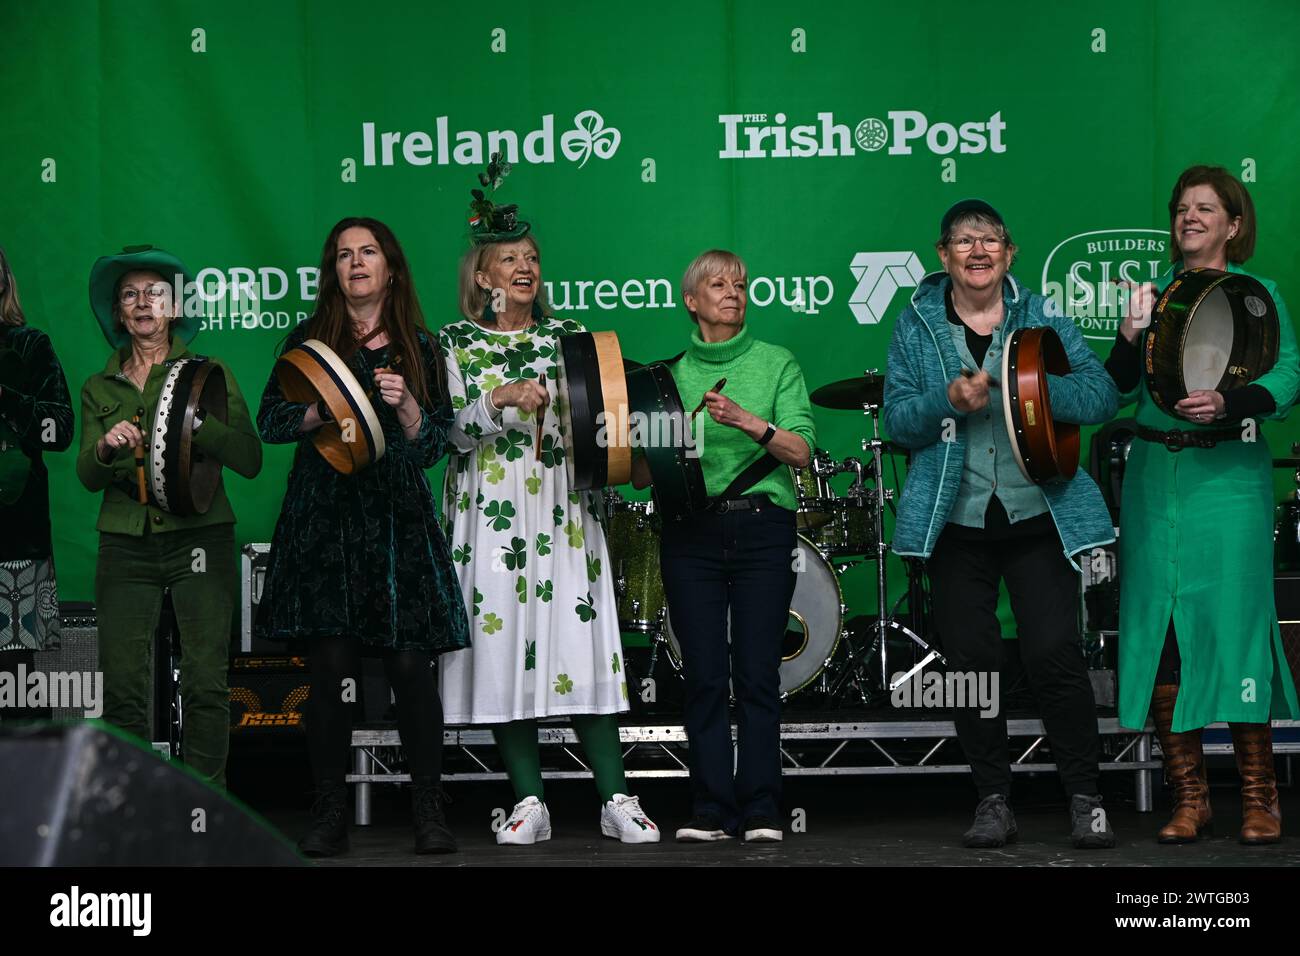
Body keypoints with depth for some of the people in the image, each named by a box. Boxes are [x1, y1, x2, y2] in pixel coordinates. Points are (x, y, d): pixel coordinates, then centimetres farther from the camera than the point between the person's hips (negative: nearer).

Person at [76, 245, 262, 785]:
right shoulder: (99, 388, 16)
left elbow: (250, 460, -3)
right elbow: (86, 477, 7)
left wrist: (194, 421, -17)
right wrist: (105, 448, -15)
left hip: (198, 538, -2)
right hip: (126, 544, 2)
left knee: (205, 685, -8)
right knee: (122, 690, -4)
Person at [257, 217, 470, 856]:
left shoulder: (419, 347, 11)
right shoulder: (311, 339, 11)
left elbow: (433, 447, 8)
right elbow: (270, 421, 4)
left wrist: (406, 406, -10)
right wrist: (331, 408, -11)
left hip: (398, 521, 0)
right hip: (325, 517, 0)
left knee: (411, 665, -6)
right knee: (330, 665, -6)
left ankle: (428, 810, 4)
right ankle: (329, 810, 3)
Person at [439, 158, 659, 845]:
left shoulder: (569, 338, 13)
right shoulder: (455, 344, 8)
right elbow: (448, 428, -4)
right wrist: (502, 399, -18)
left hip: (564, 514, 1)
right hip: (492, 516, -1)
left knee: (582, 643, -6)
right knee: (505, 644, -4)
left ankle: (616, 800, -5)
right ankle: (529, 802, 4)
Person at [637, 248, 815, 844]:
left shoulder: (776, 363, 7)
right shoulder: (669, 373, 11)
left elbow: (801, 450, -4)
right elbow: (642, 473, 9)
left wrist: (748, 421, -18)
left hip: (762, 529, -1)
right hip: (690, 533, 1)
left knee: (758, 673, -3)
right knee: (704, 676, 0)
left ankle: (761, 811, 3)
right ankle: (712, 811, 5)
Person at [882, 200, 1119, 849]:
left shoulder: (1042, 318, 6)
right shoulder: (915, 326, 7)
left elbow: (1101, 397, -2)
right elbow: (897, 420, 1)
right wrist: (949, 400, -18)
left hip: (1038, 516, -1)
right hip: (957, 522, 1)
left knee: (1054, 652, -9)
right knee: (971, 661, 1)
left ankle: (1086, 799, 3)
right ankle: (993, 802, 14)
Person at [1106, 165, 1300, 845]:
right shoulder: (1155, 294, 14)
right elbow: (1119, 389, 8)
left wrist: (1226, 402, -23)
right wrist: (1131, 334, -10)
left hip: (1229, 476, -3)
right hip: (1154, 476, 3)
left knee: (1235, 619, -7)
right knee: (1158, 628, 0)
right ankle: (1189, 796, 9)